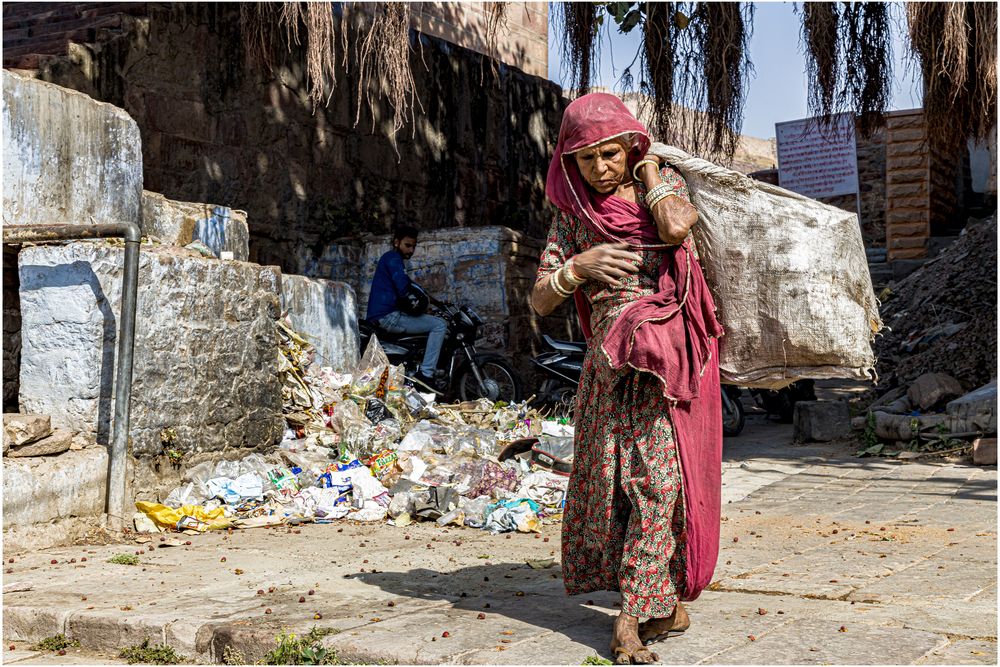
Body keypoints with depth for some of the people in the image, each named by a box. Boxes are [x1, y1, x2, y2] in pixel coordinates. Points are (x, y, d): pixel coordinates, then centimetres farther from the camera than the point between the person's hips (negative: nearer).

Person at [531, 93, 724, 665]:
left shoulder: (665, 182, 6)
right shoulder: (574, 212, 9)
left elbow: (676, 226, -19)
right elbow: (541, 300, 5)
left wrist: (648, 170, -4)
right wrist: (580, 266, -13)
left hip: (672, 355, -2)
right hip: (610, 359, 2)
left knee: (662, 474, -8)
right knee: (611, 478, 1)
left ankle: (630, 619, -4)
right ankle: (669, 596, 18)